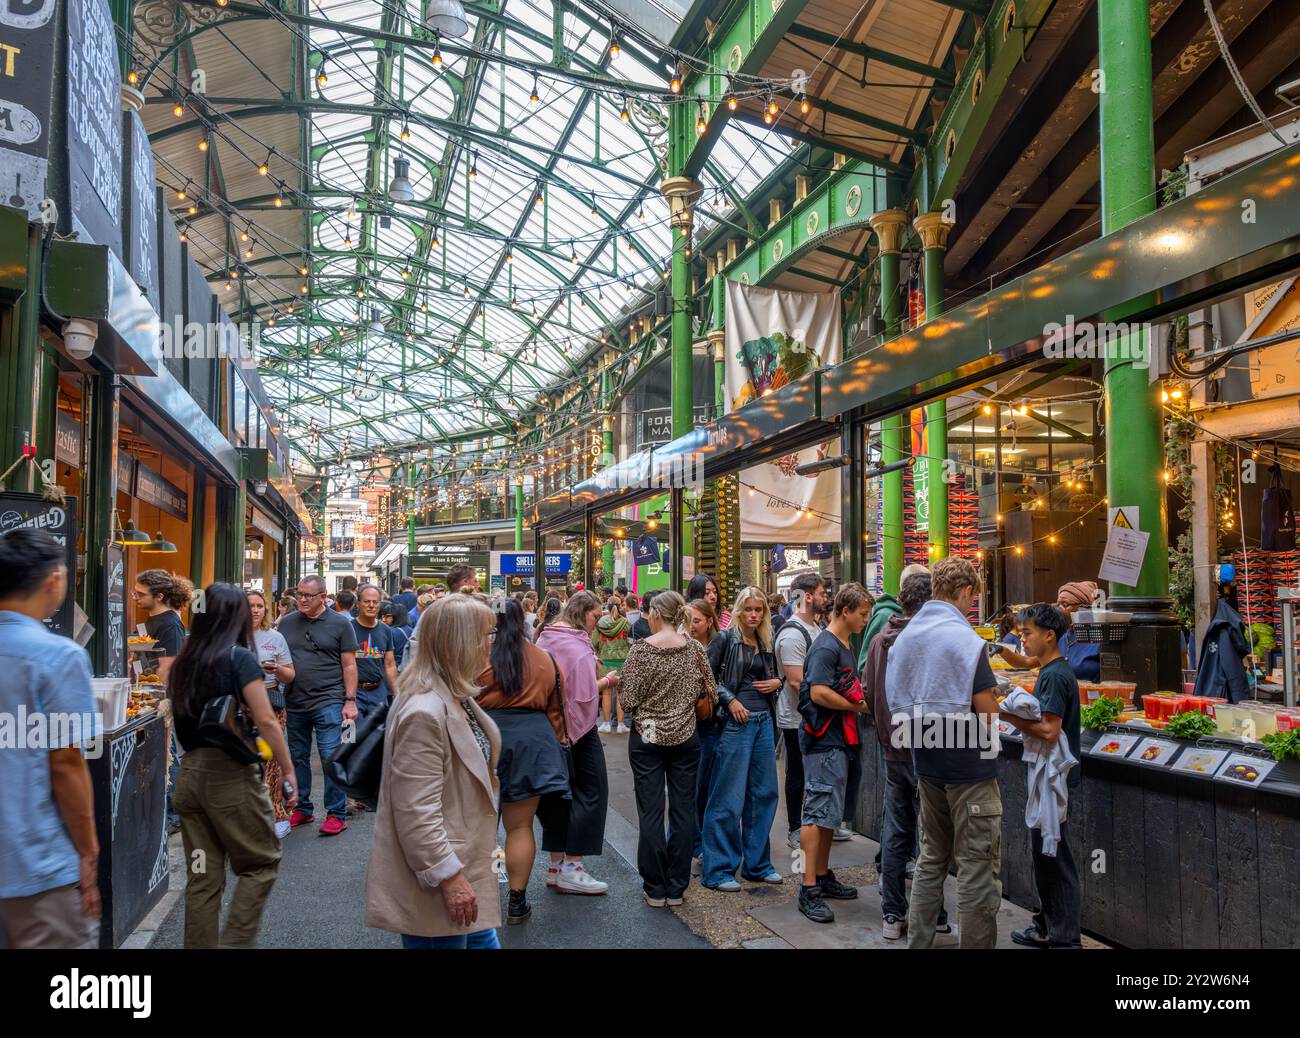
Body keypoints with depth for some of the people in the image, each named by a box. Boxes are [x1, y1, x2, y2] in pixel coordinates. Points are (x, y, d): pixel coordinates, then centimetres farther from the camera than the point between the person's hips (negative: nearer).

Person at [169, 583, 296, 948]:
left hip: (190, 771, 6)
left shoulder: (184, 661, 9)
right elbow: (265, 720, -14)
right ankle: (234, 942, 0)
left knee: (203, 876, 13)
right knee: (261, 864, 8)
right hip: (230, 774, -6)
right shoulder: (239, 657, -10)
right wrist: (288, 771, -9)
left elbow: (179, 715, 11)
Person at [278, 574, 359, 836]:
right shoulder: (287, 622, 11)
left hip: (328, 701, -4)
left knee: (330, 757, -6)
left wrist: (350, 701, -7)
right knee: (298, 757, 13)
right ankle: (301, 809, 26)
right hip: (294, 703, 5)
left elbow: (349, 665, -1)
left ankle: (337, 814, 2)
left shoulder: (339, 623, 0)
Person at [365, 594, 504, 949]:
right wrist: (449, 878, -24)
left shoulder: (455, 697, 7)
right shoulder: (424, 711, -26)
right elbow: (416, 810, -27)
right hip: (434, 880, -10)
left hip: (463, 863, 10)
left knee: (482, 940, 20)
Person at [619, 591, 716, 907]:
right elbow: (708, 693, 2)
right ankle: (676, 887, 16)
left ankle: (655, 889, 13)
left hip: (647, 737, -2)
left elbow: (628, 700, -12)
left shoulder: (641, 649, -11)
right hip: (685, 738, 2)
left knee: (650, 812, 5)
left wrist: (618, 684, 9)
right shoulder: (695, 648, -3)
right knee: (683, 810, 9)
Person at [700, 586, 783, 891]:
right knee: (729, 799, -3)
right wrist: (730, 700, -16)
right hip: (736, 722, -7)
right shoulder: (726, 639, -6)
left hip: (764, 722, 7)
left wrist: (777, 682, 2)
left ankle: (757, 863, 25)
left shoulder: (765, 643, 13)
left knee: (764, 794, 12)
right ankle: (718, 870, 6)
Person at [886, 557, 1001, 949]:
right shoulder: (965, 640, -16)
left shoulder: (905, 636, 6)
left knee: (932, 859, 18)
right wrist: (991, 697, 5)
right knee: (977, 867, 2)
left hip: (927, 763, 8)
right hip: (969, 766, -7)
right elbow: (988, 715, -15)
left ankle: (918, 942, 24)